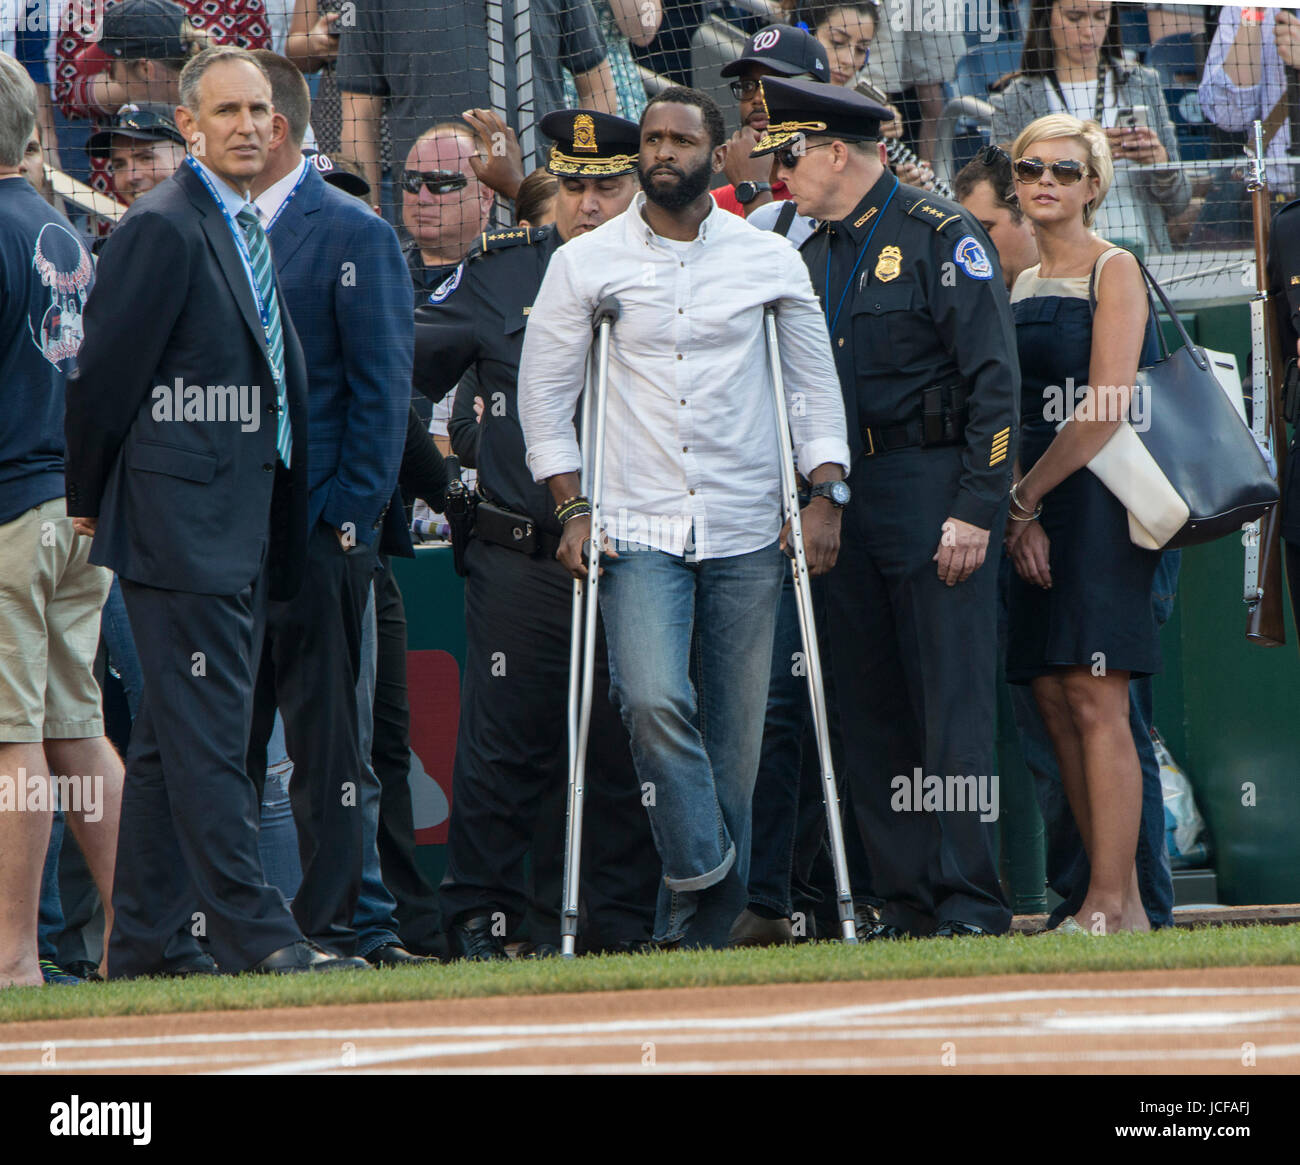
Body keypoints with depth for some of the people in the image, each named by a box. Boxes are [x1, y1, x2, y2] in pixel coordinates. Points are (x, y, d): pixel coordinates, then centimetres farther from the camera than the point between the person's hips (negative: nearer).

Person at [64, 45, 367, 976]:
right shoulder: (162, 229, -10)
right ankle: (253, 937, -12)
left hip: (244, 529, 9)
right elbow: (106, 376, -10)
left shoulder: (246, 232, 18)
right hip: (184, 523, -9)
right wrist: (90, 505, -2)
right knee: (207, 736, -9)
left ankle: (148, 945, 15)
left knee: (172, 741, 11)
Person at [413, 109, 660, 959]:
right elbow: (410, 361, 9)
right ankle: (482, 916, 6)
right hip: (523, 561, -1)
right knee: (507, 741, -1)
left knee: (623, 748, 5)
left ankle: (619, 916, 12)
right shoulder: (500, 273, 6)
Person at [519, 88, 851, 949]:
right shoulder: (585, 264, 3)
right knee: (655, 700, -23)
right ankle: (706, 868, -7)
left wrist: (826, 494, 2)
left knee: (733, 735, 2)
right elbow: (544, 392, 7)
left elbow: (816, 382, 12)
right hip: (638, 528, -1)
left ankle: (700, 929, 11)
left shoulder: (771, 262, 6)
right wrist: (572, 506, -1)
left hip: (746, 531, 1)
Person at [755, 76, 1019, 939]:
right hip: (847, 502, 7)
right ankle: (905, 907, 9)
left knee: (953, 709, -8)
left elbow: (995, 381, -9)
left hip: (933, 493, -7)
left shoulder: (941, 237, -4)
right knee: (872, 717, 5)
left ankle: (970, 908, -7)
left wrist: (977, 511, -16)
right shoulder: (811, 259, 16)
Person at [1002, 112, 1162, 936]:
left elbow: (1107, 410, -13)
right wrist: (1020, 514, 0)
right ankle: (1120, 905, 5)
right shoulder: (1023, 286, 17)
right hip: (1036, 510, 8)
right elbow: (1022, 410, 15)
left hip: (1099, 498, -8)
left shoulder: (1116, 273, -5)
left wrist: (1024, 496, -8)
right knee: (1054, 697, 3)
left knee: (1095, 700, -12)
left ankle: (1114, 905, -14)